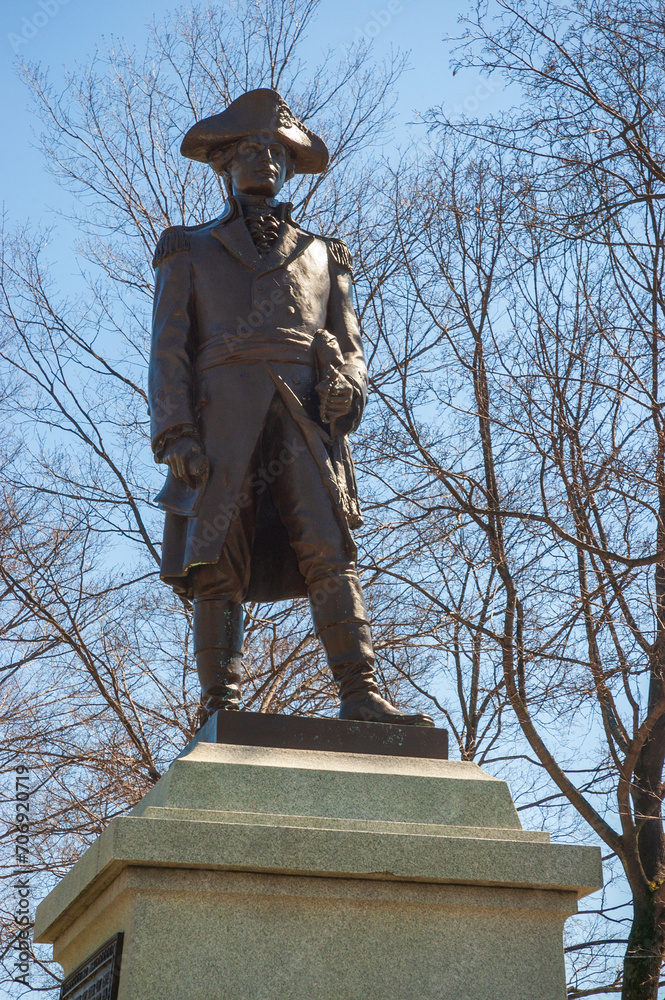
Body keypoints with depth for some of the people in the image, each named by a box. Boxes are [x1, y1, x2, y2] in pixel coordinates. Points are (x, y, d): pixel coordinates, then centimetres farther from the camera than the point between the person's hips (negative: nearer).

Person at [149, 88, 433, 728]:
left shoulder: (321, 255, 28)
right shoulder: (190, 251, 21)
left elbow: (349, 345, 23)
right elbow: (168, 350, 10)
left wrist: (346, 382, -3)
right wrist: (175, 433, -6)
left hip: (305, 423, 1)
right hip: (223, 420, -1)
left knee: (329, 552, -15)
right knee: (219, 569, -9)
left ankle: (361, 698, -22)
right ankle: (221, 712, -9)